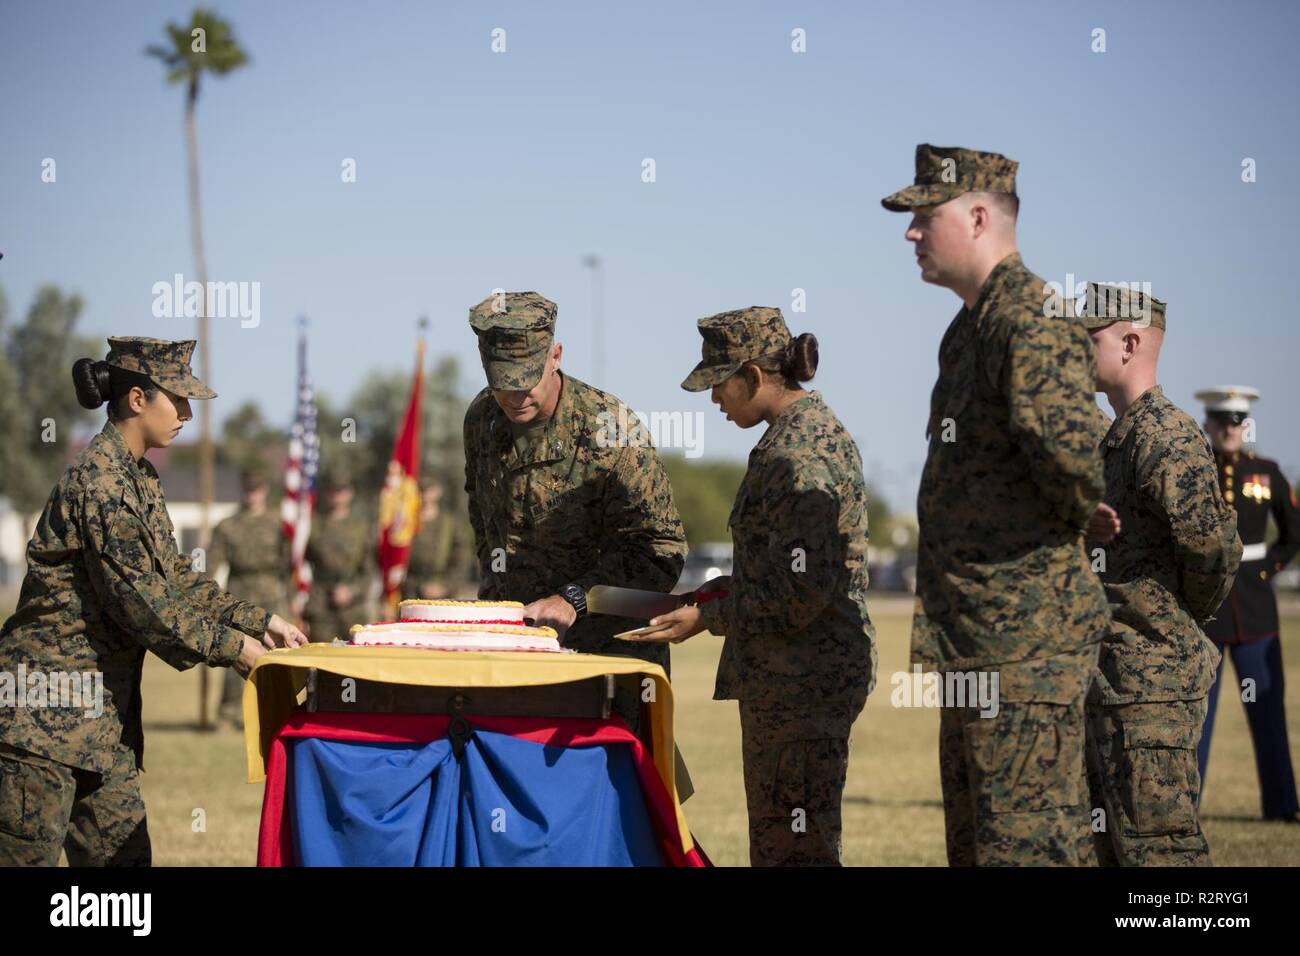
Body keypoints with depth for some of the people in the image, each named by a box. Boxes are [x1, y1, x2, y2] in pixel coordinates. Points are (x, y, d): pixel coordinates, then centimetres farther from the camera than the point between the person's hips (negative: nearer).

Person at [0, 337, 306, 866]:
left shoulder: (139, 478, 14)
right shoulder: (101, 481, -17)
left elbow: (175, 579, 20)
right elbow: (143, 605, -19)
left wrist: (258, 620, 13)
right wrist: (232, 647, -9)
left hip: (101, 714, 10)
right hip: (45, 708, -10)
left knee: (123, 853, 8)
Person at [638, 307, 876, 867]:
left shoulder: (794, 458, -20)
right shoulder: (818, 427, 13)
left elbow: (802, 595, -22)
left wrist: (707, 618, -12)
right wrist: (733, 586, 13)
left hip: (800, 680, -11)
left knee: (792, 847, -6)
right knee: (777, 843, 14)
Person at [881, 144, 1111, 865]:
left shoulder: (1032, 320, -16)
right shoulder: (968, 329, 17)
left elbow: (1069, 444, -32)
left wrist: (1083, 514, -14)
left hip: (1027, 631, -11)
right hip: (973, 642, 11)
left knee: (1027, 842, -9)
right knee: (972, 841, 15)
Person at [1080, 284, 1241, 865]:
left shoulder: (1167, 438, -15)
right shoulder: (1116, 438, 18)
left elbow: (1215, 548, -21)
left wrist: (1184, 620, -4)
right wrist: (1083, 525, -9)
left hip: (1148, 682, -10)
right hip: (1111, 681, 10)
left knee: (1158, 847, -9)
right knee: (1113, 845, 14)